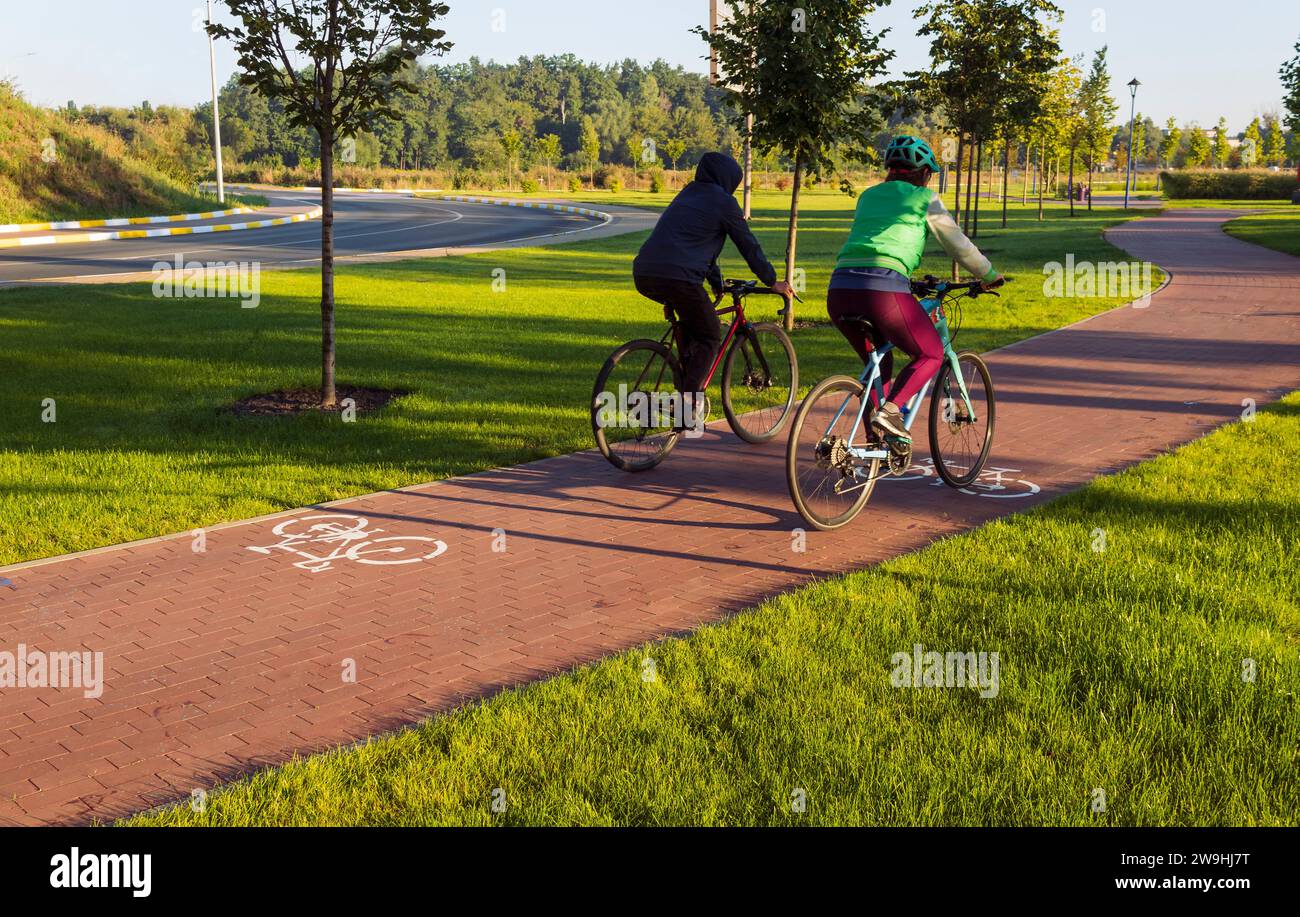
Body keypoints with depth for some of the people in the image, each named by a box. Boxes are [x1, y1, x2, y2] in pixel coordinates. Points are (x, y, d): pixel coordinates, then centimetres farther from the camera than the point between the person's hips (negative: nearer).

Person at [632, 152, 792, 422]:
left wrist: (717, 282, 45)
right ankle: (689, 405, -4)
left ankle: (686, 384, 24)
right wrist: (773, 281, 21)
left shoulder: (687, 194, 28)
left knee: (690, 320, 31)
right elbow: (749, 245, 10)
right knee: (710, 338, 9)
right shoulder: (723, 201, 5)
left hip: (643, 277, 8)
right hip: (678, 277, -8)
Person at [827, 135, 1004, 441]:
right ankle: (889, 410, -8)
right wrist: (990, 276, 33)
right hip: (883, 289, -6)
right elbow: (960, 246, 16)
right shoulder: (925, 199, 12)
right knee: (931, 355, 14)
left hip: (840, 289, 6)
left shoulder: (868, 196, 27)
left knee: (879, 361, 27)